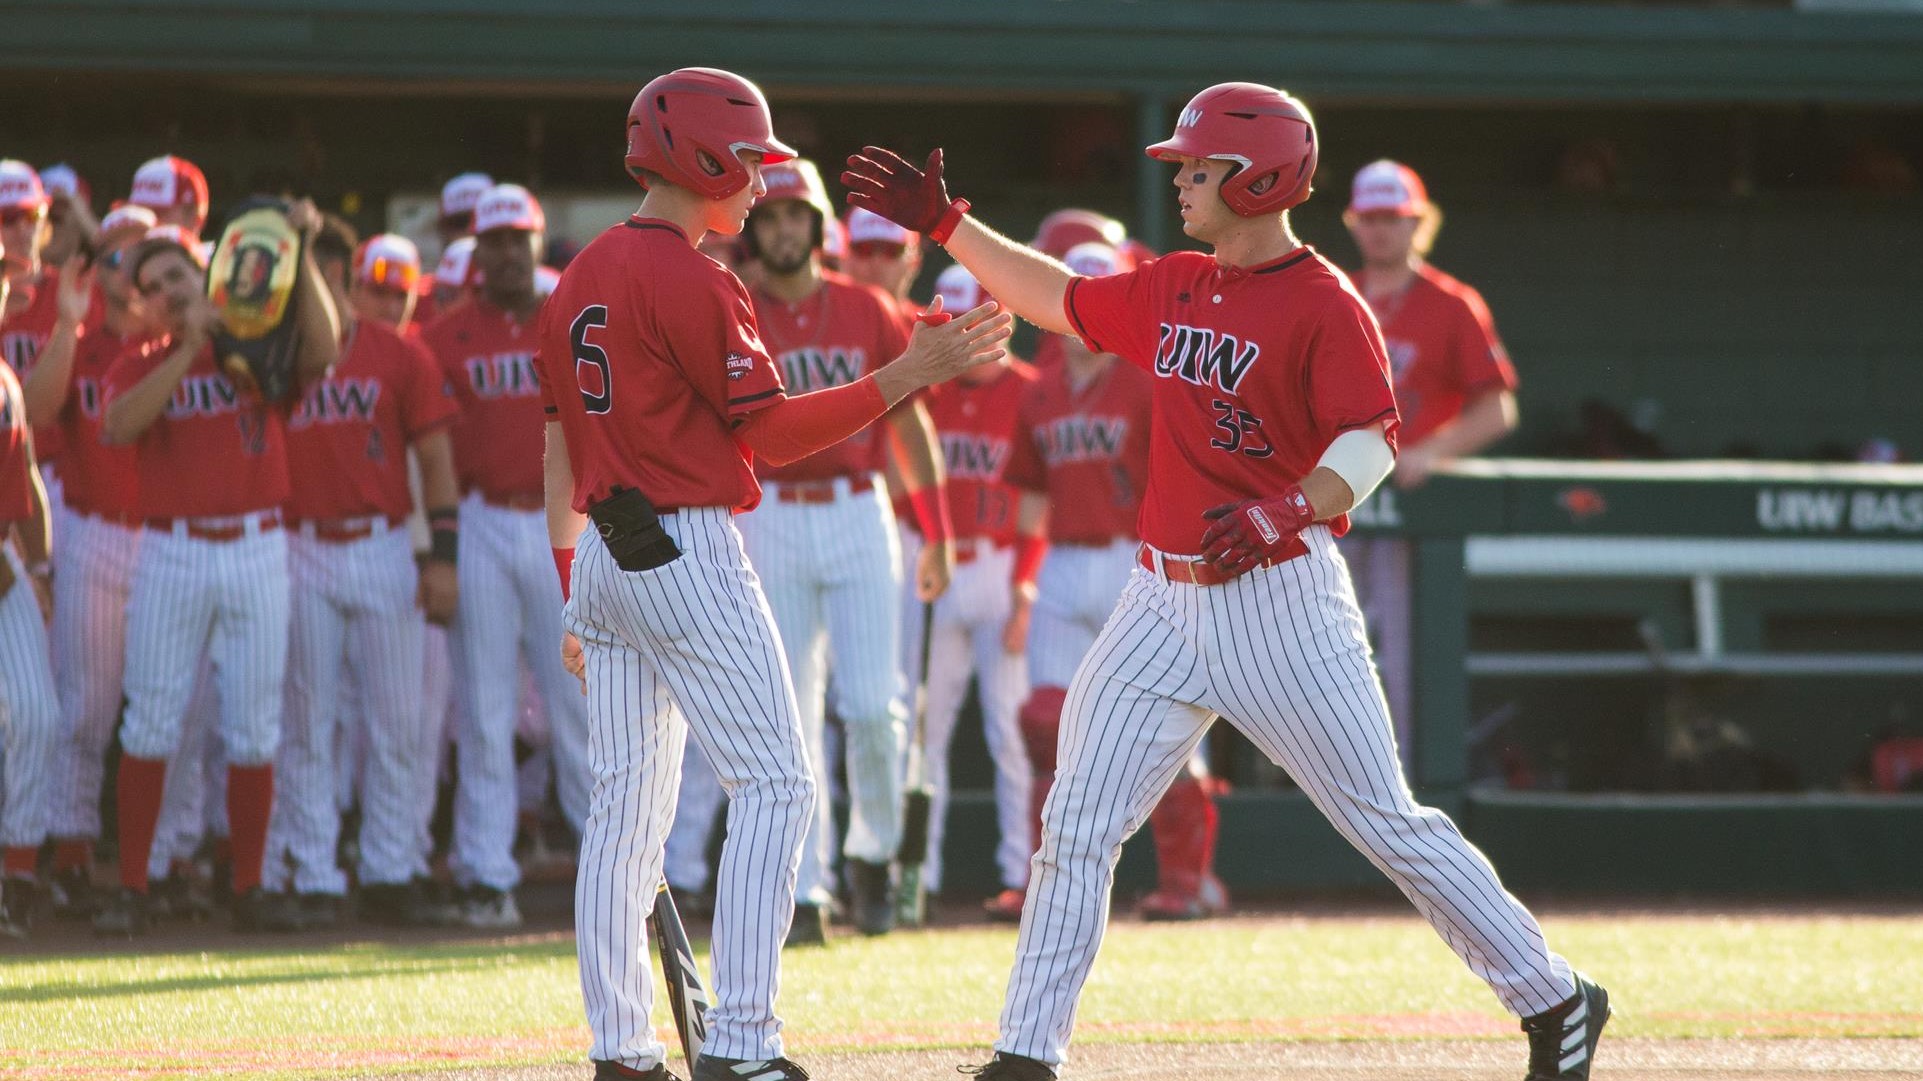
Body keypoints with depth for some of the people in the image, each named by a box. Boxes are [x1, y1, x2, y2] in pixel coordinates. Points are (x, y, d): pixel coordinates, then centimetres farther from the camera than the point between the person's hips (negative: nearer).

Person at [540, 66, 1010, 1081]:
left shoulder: (581, 279, 13)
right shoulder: (692, 282, -13)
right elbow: (773, 432, -13)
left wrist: (572, 590, 22)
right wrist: (912, 373, -12)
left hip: (603, 553, 9)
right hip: (687, 550, -9)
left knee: (628, 803, 10)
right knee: (773, 784, -6)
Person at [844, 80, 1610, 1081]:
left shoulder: (1324, 306, -11)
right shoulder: (1171, 291, 11)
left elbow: (1369, 445, -18)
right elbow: (1055, 298, 25)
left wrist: (1282, 514, -33)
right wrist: (943, 222, 21)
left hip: (1279, 595, -7)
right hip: (1167, 603, 7)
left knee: (1386, 824, -3)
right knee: (1077, 826, 0)